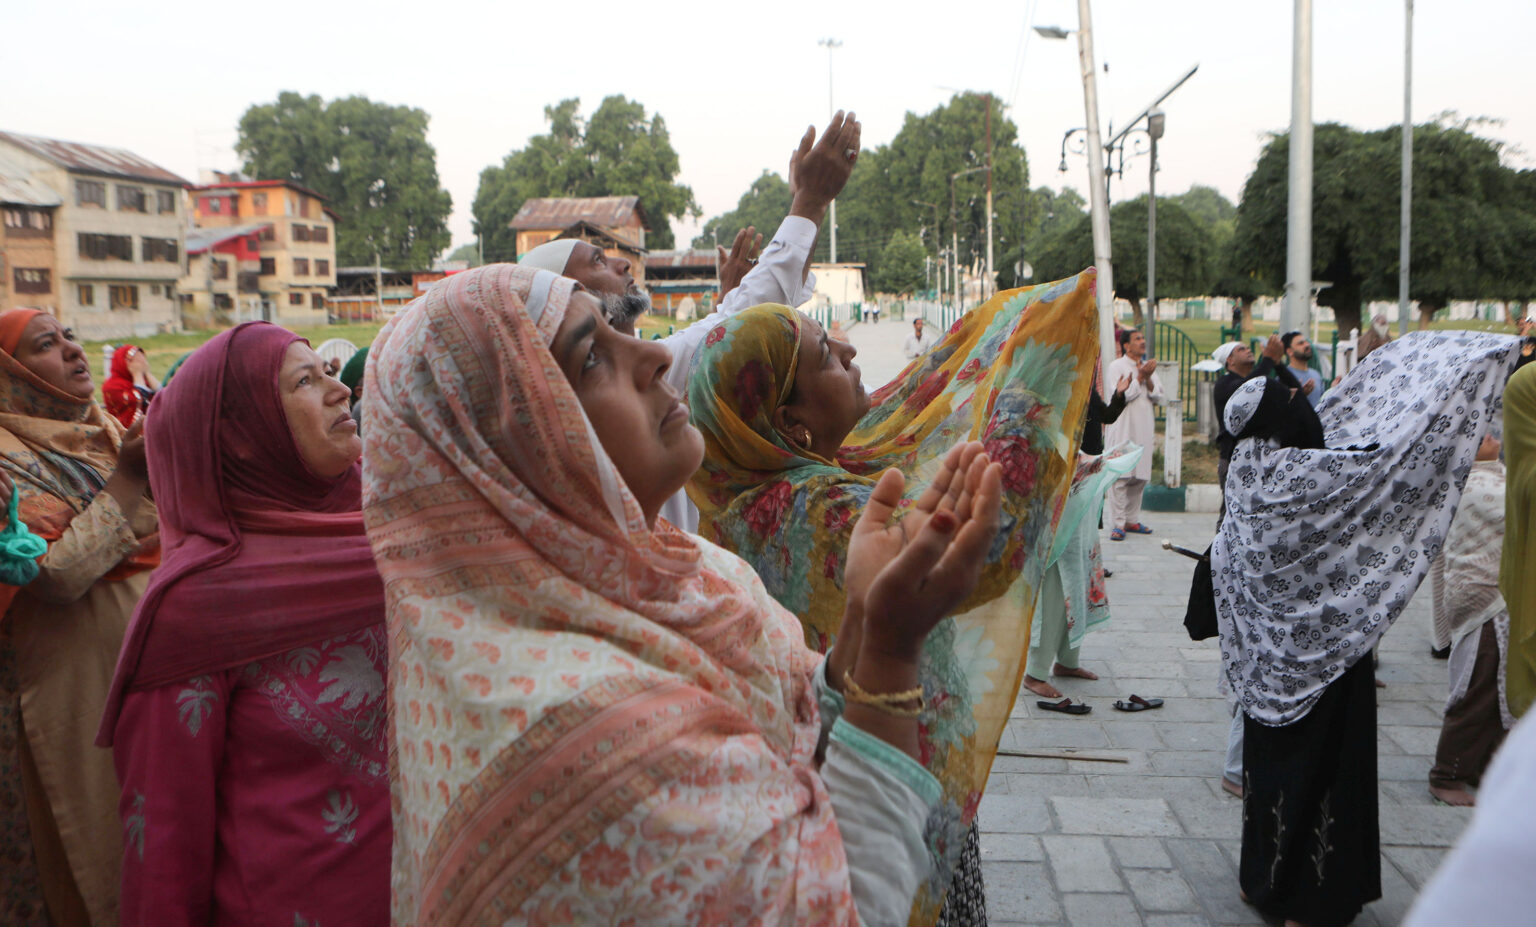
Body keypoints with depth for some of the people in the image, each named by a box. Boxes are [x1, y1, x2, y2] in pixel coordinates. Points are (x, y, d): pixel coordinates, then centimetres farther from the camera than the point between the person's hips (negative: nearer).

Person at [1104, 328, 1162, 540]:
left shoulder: (1148, 366, 16)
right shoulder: (1116, 366, -3)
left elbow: (1158, 396, 8)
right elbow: (1122, 395, -14)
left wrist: (1148, 379, -7)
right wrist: (1141, 376, -11)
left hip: (1143, 429, 6)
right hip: (1122, 429, -6)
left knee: (1140, 477, 7)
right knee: (1120, 477, -9)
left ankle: (1132, 520, 17)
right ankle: (1118, 524, -6)